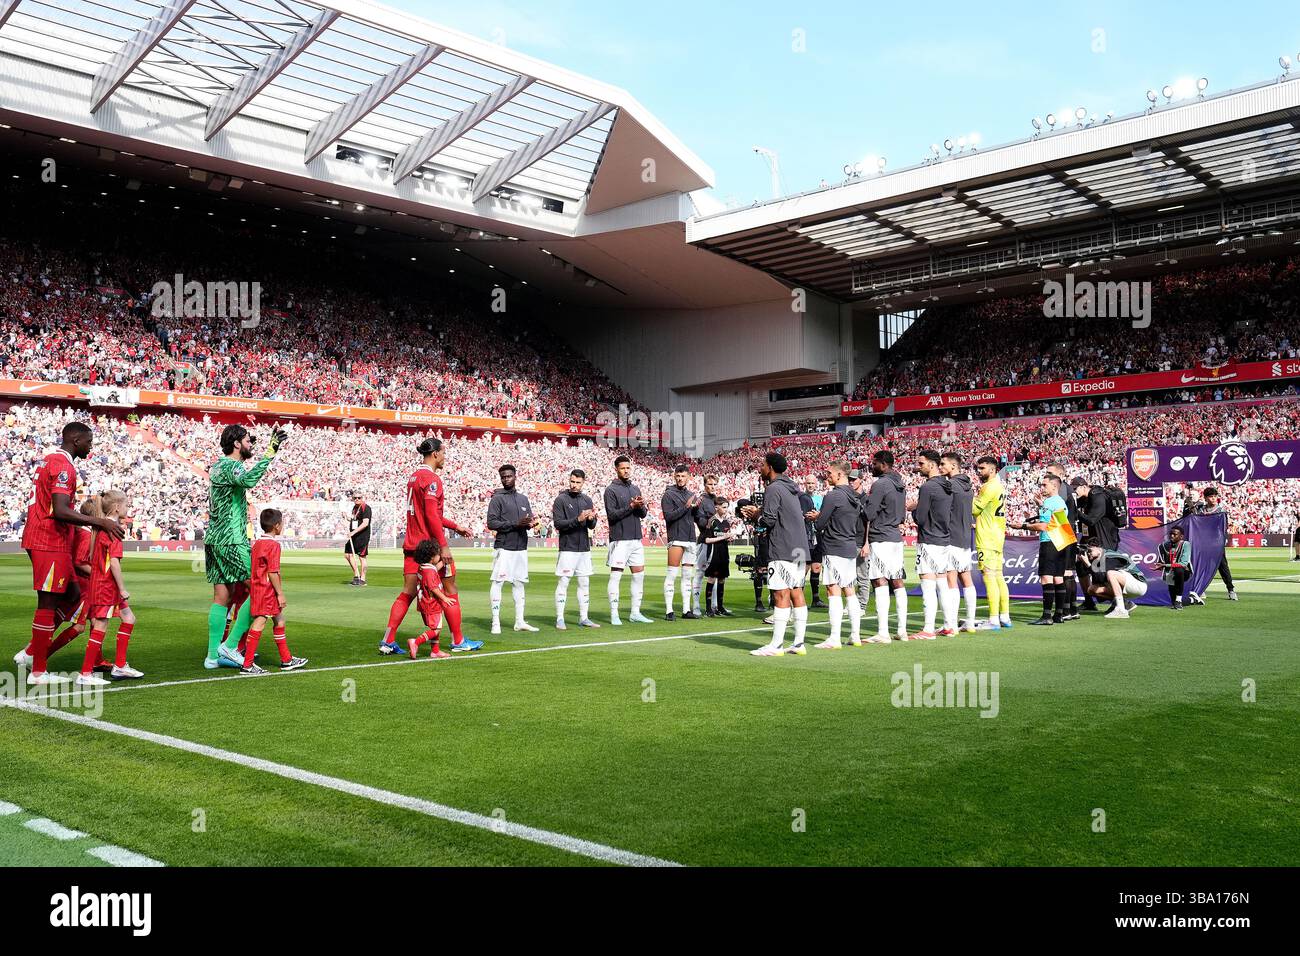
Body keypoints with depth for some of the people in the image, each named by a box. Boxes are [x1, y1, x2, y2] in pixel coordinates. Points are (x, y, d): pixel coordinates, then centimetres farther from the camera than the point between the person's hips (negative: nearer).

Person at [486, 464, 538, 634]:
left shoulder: (523, 498, 17)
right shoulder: (497, 498, -2)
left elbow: (530, 519, 20)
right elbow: (491, 523, -11)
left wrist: (531, 523, -6)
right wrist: (515, 524, -18)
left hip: (521, 548, 6)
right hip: (504, 547, -6)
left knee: (520, 583, 9)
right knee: (498, 582, -6)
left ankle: (519, 621, 15)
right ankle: (496, 622, -2)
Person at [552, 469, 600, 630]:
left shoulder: (587, 500, 12)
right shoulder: (561, 500, -4)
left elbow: (592, 526, 11)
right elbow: (558, 523, -11)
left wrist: (591, 519, -12)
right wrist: (578, 520, -22)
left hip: (584, 549, 5)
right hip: (567, 548, -5)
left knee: (585, 583, 8)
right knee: (563, 583, -3)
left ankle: (584, 618, 15)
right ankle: (560, 619, 1)